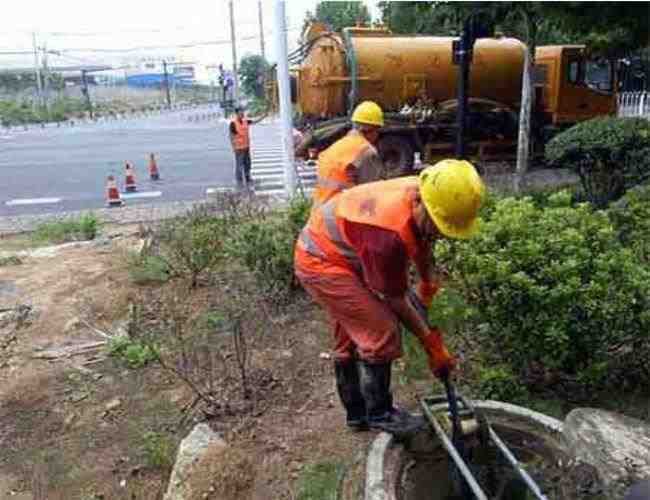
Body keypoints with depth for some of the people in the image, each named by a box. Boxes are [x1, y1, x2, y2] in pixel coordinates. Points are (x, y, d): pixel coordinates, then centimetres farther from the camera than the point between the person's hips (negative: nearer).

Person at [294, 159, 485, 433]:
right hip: (321, 262, -9)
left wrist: (427, 284, 25)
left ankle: (357, 413, 31)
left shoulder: (420, 194, -11)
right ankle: (379, 413, 7)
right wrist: (432, 343, -12)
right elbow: (395, 300, -23)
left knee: (349, 337, 16)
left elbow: (422, 241, 12)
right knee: (381, 332, -11)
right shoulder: (388, 235, -37)